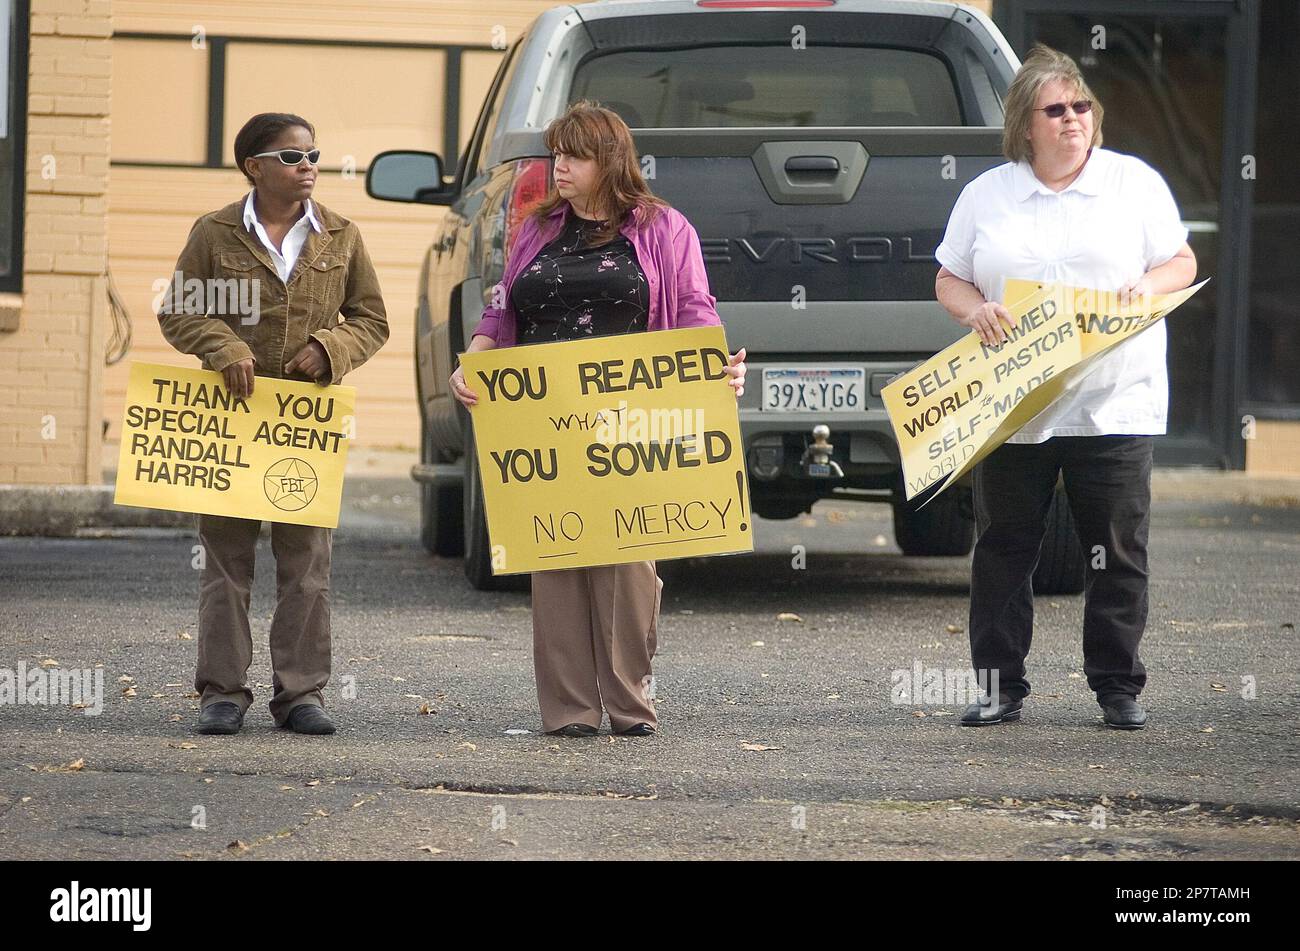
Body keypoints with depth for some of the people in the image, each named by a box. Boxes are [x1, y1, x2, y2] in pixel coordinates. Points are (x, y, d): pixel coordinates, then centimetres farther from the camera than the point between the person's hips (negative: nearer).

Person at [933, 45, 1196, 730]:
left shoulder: (1134, 182, 6)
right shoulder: (986, 196, 9)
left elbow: (1183, 263, 9)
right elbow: (947, 281, 13)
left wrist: (1147, 286, -12)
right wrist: (974, 310, -9)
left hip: (1114, 408, -1)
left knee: (1117, 554, -1)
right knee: (1003, 549, 3)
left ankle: (1118, 688, 8)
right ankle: (1002, 687, 10)